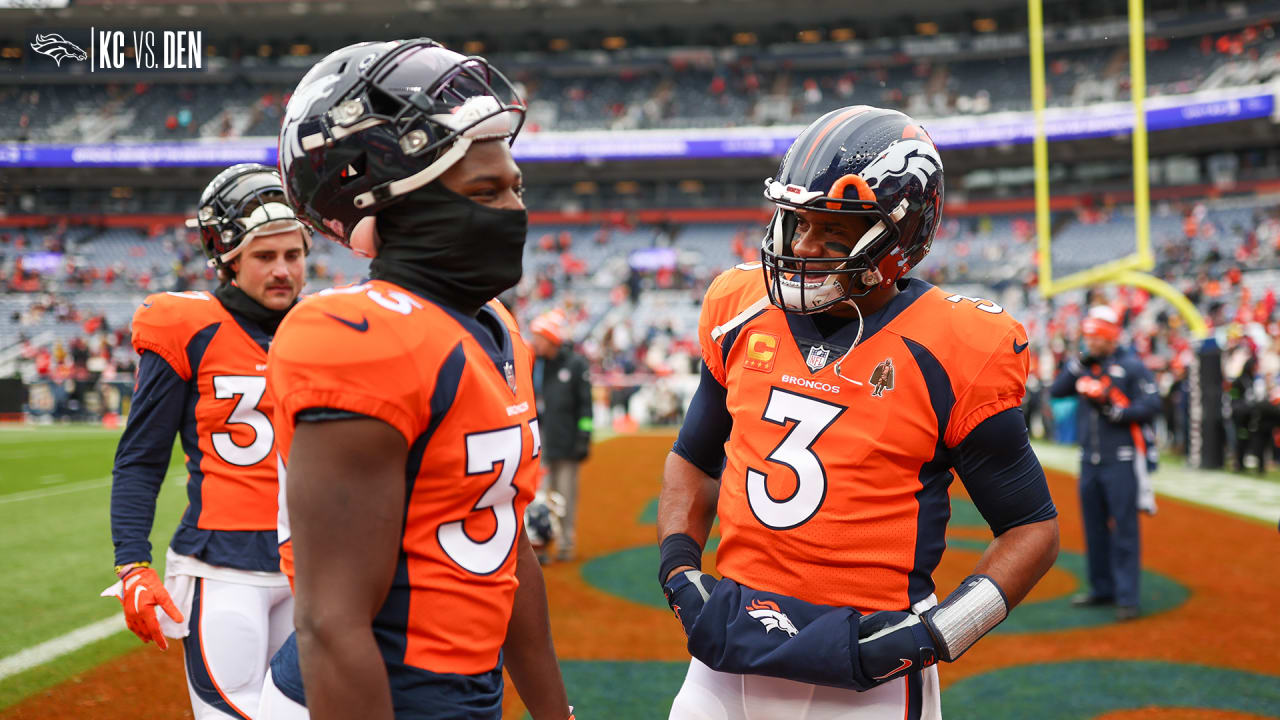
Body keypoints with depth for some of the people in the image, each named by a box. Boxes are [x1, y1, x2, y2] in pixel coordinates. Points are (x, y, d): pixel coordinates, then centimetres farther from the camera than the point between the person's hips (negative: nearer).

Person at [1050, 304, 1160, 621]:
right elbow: (1056, 391, 3)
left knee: (1124, 529, -5)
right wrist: (1076, 366, -8)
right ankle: (1102, 589, 25)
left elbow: (1151, 405, -12)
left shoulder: (1131, 366, -5)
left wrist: (1115, 411, -21)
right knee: (1094, 527, 13)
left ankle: (1127, 596, -2)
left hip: (1122, 461, -6)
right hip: (1090, 460, 6)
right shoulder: (1083, 365, 12)